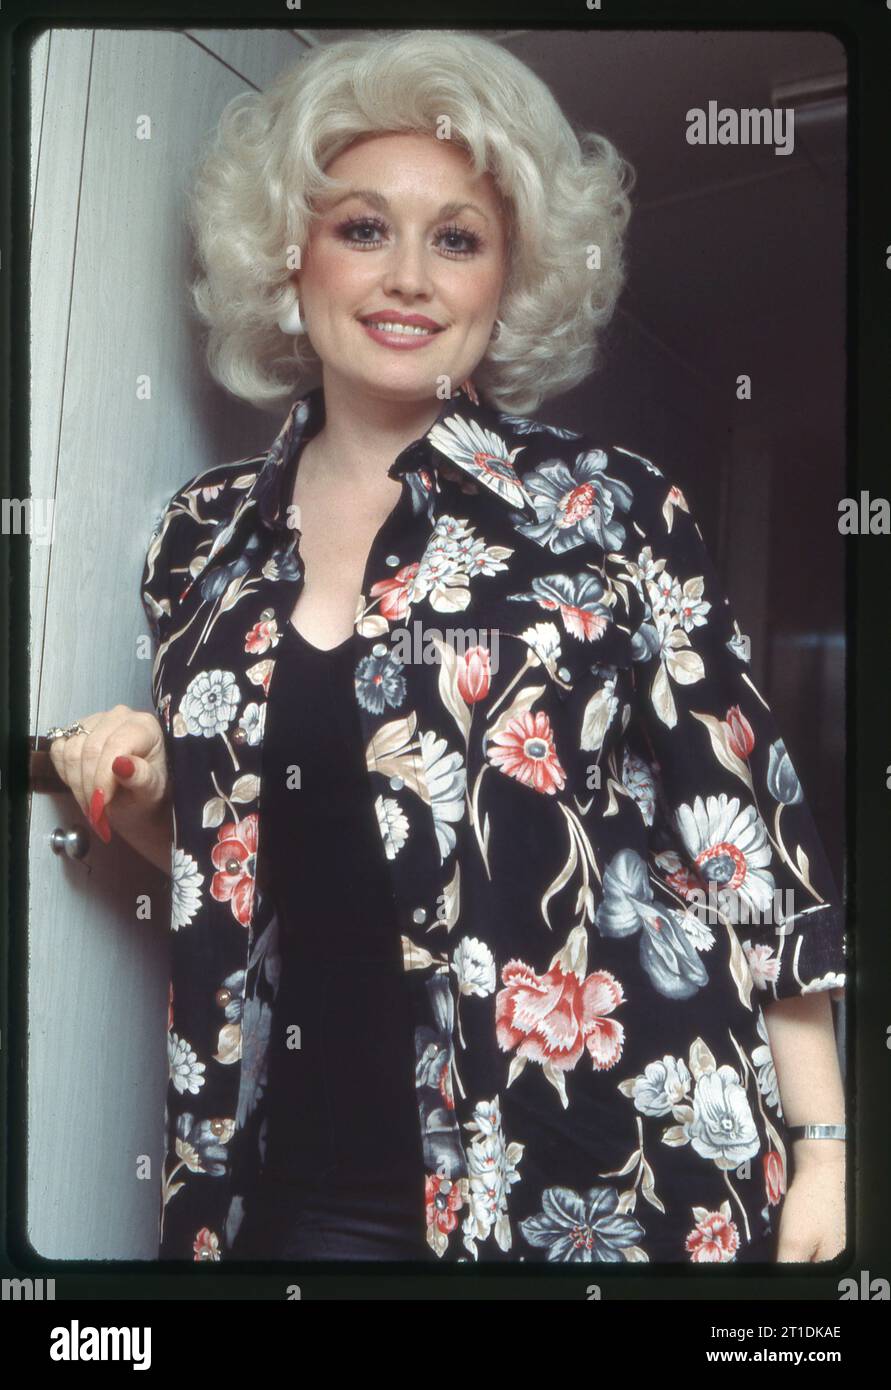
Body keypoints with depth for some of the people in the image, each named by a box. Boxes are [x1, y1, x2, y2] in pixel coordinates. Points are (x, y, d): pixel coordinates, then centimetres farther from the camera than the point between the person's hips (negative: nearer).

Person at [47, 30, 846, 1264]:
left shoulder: (607, 510, -6)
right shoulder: (207, 537, 4)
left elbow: (736, 829, -5)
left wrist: (819, 1141, -7)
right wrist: (142, 801, -4)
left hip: (593, 1185, -3)